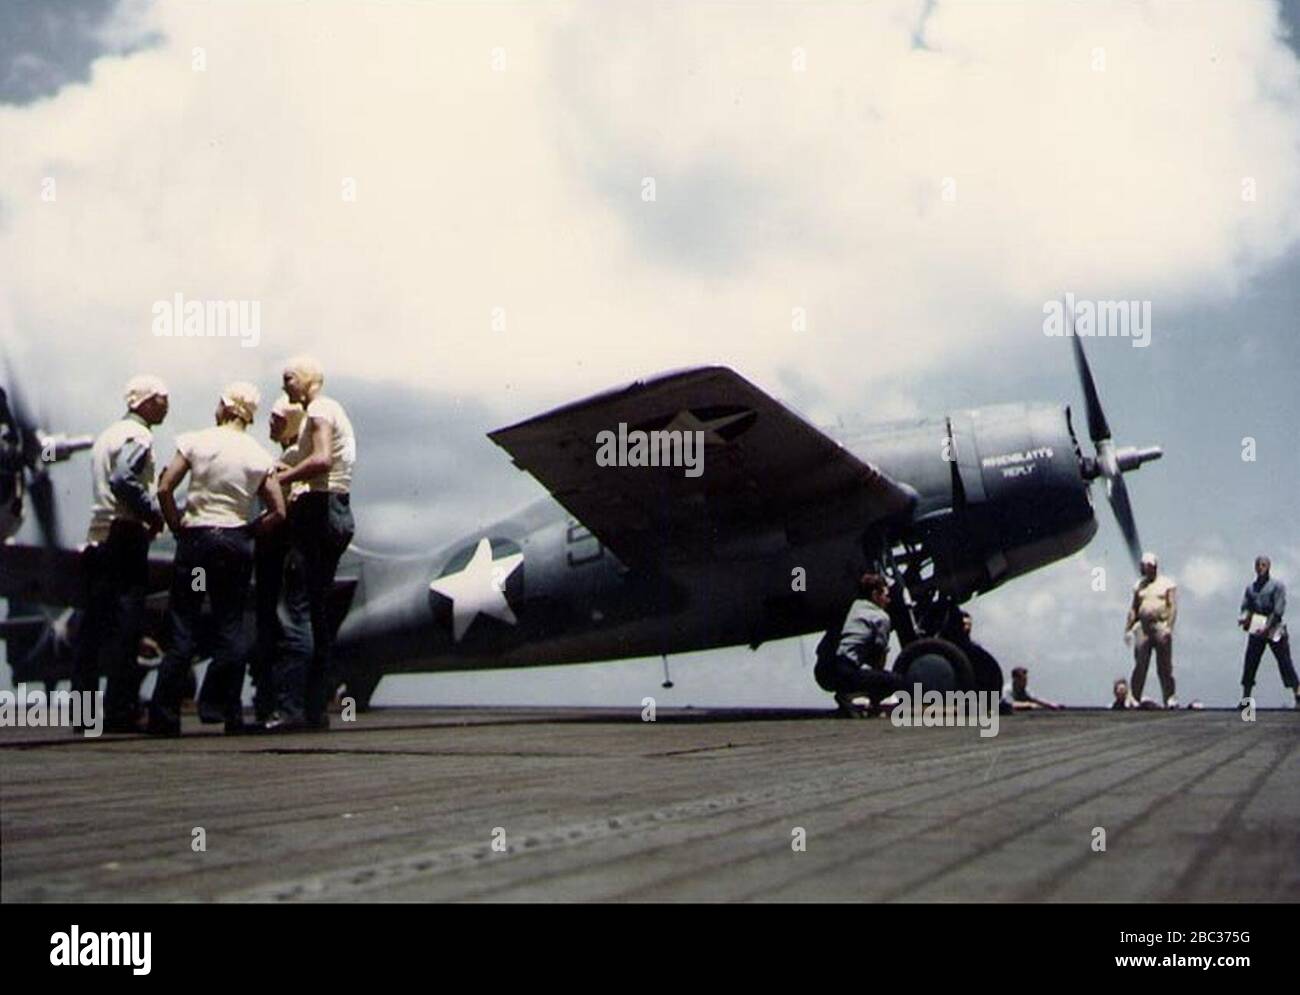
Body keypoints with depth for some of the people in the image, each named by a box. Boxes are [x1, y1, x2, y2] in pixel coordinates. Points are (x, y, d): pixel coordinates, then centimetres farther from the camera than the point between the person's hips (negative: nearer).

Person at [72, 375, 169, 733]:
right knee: (126, 623, -8)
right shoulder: (138, 436, -9)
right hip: (125, 537, -9)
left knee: (93, 623, 8)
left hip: (96, 535, 9)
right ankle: (119, 710, -10)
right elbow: (123, 480, -23)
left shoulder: (108, 435, 20)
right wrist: (154, 514, -14)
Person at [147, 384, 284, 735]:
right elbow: (278, 511, -1)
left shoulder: (197, 441, -3)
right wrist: (250, 529, 9)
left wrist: (177, 526, 2)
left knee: (182, 628, 1)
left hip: (196, 538, -2)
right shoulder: (260, 456, 3)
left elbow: (164, 489, -9)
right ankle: (230, 712, 5)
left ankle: (165, 716, 0)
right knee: (231, 628, 7)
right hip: (237, 541, 2)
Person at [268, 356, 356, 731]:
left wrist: (280, 478, -16)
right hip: (338, 512, 10)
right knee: (318, 611, 10)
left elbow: (322, 460, -22)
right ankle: (315, 708, 10)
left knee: (296, 610, -13)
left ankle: (289, 707, -18)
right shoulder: (334, 410, 22)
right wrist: (292, 472, 11)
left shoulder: (319, 409, -7)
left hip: (319, 510, -10)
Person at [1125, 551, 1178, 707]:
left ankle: (1169, 698, -2)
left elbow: (1173, 607, -2)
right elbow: (1133, 608, 19)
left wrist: (1169, 626, -15)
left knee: (1165, 666, -3)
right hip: (1143, 627, 3)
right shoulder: (1139, 585, 18)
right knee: (1139, 665, -3)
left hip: (1161, 626, -3)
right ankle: (1134, 698, -4)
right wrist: (1128, 628, 10)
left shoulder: (1167, 583, 6)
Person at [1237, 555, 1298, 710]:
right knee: (1249, 664, 0)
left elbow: (1278, 609, -9)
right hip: (1256, 630, 4)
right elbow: (1245, 606, 10)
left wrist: (1267, 627, -18)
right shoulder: (1250, 587, 13)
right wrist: (1244, 617, -14)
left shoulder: (1277, 585, -1)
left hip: (1274, 629, -4)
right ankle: (1245, 698, 5)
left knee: (1285, 662, -8)